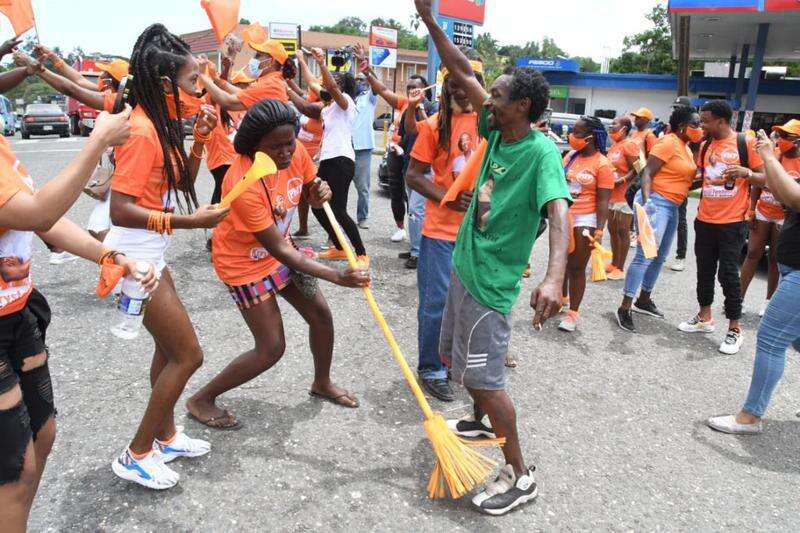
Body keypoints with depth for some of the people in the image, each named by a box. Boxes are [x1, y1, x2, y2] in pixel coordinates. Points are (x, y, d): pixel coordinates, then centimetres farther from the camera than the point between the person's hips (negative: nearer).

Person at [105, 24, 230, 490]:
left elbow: (182, 183, 14)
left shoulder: (161, 122, 7)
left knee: (170, 347, 19)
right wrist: (191, 221, -28)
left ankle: (166, 436, 35)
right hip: (135, 257, -10)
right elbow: (120, 210, -25)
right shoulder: (141, 130, -22)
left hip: (149, 254, 10)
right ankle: (136, 456, 13)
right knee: (188, 354, -3)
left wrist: (199, 140, 1)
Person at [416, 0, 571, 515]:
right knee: (460, 358, 22)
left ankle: (520, 476, 13)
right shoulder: (497, 133, 3)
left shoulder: (542, 151, -19)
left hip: (491, 280, -9)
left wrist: (554, 278, -49)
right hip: (465, 264, 9)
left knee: (484, 377, -3)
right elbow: (464, 73, 8)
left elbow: (559, 211, -34)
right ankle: (482, 422, 47)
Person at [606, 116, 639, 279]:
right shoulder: (614, 145, 13)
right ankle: (613, 263, 26)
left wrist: (621, 180, -26)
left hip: (624, 194, -9)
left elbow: (636, 170, -16)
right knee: (612, 229, 14)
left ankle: (620, 268, 5)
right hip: (611, 194, 9)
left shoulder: (629, 145, -12)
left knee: (622, 231, -2)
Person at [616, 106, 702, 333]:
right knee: (644, 256, -12)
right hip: (656, 202, -10)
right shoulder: (668, 142, -11)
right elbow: (647, 173, -19)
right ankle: (625, 307, -9)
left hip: (672, 206, 10)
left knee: (660, 257, 15)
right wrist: (646, 201, -31)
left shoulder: (686, 148, 16)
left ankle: (644, 300, 28)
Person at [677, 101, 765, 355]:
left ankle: (735, 329, 10)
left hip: (732, 222, -6)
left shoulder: (746, 142, -8)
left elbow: (763, 178, -5)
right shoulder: (705, 145, 8)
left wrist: (746, 172, -23)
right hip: (704, 219, 6)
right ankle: (705, 318, 28)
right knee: (705, 270, 13)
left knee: (728, 274, -2)